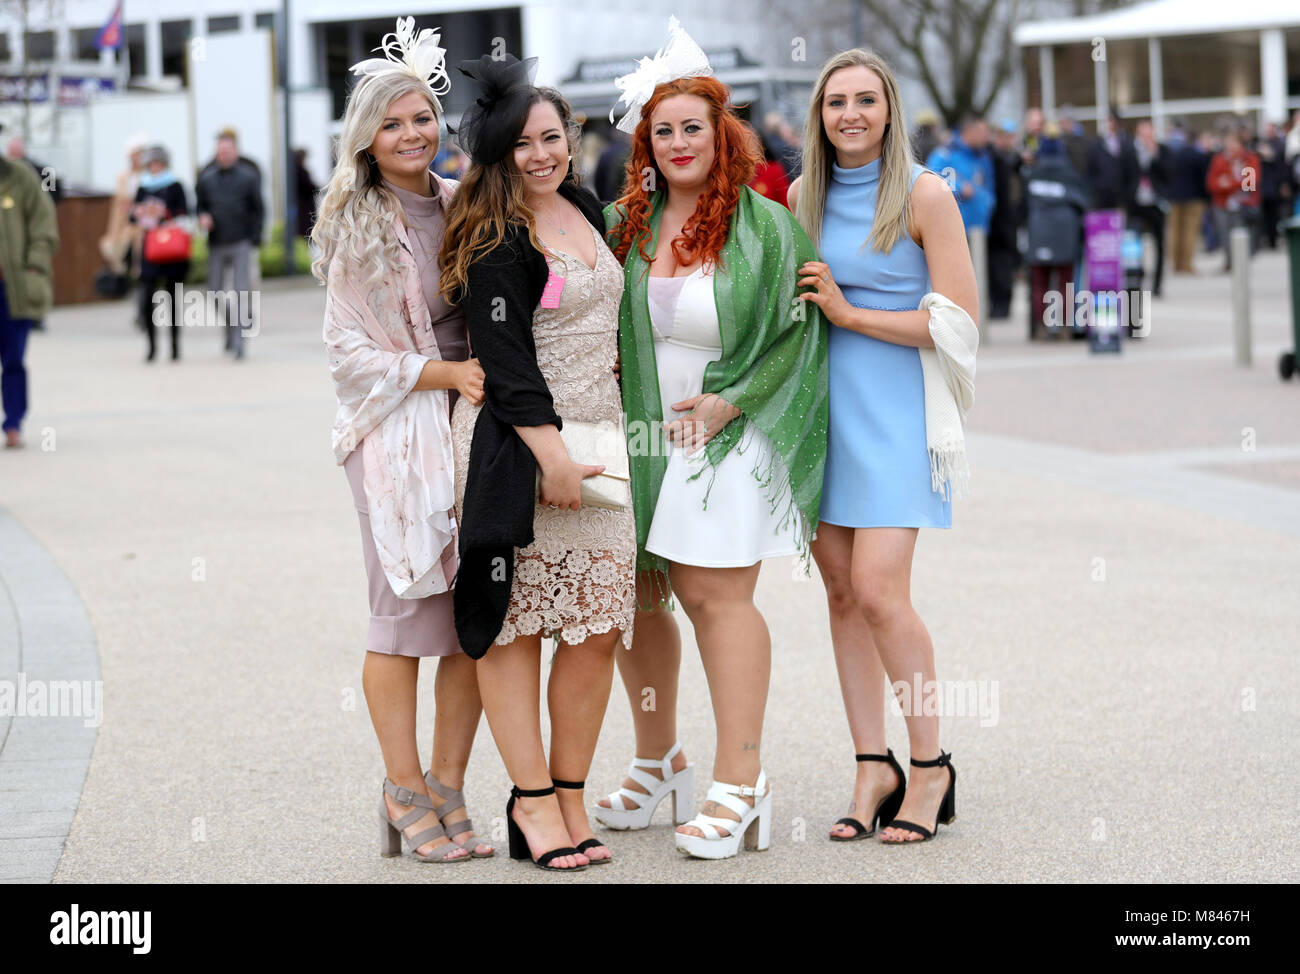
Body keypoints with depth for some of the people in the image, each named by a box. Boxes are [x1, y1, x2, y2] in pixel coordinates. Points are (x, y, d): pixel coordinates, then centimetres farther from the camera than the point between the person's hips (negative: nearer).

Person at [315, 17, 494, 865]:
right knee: (406, 611, -4)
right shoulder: (356, 229, 0)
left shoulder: (465, 208, 10)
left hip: (472, 426, 4)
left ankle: (448, 790, 10)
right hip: (396, 434, -4)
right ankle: (405, 793, 6)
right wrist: (446, 372, -11)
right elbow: (351, 352, -3)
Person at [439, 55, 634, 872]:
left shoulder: (586, 208, 14)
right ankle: (532, 801, 2)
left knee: (598, 626, 2)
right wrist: (551, 454, -19)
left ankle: (570, 796, 10)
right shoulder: (499, 238, -9)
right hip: (517, 442, -7)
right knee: (516, 619, -2)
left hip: (596, 436, 7)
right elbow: (505, 357, -15)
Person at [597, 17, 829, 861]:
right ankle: (661, 765, 26)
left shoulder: (763, 228, -4)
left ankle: (741, 784, -3)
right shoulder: (627, 224, 7)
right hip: (641, 435, 5)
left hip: (727, 438, -5)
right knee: (632, 597, 8)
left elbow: (797, 332, -3)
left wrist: (730, 402, -11)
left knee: (715, 595, -9)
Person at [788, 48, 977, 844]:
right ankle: (874, 768, 12)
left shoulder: (924, 195, -6)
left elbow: (957, 322, -10)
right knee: (842, 592, 5)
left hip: (895, 412, -5)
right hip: (818, 410, 5)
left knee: (878, 592, -13)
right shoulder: (804, 195, 10)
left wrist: (849, 312, -12)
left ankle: (931, 767, 2)